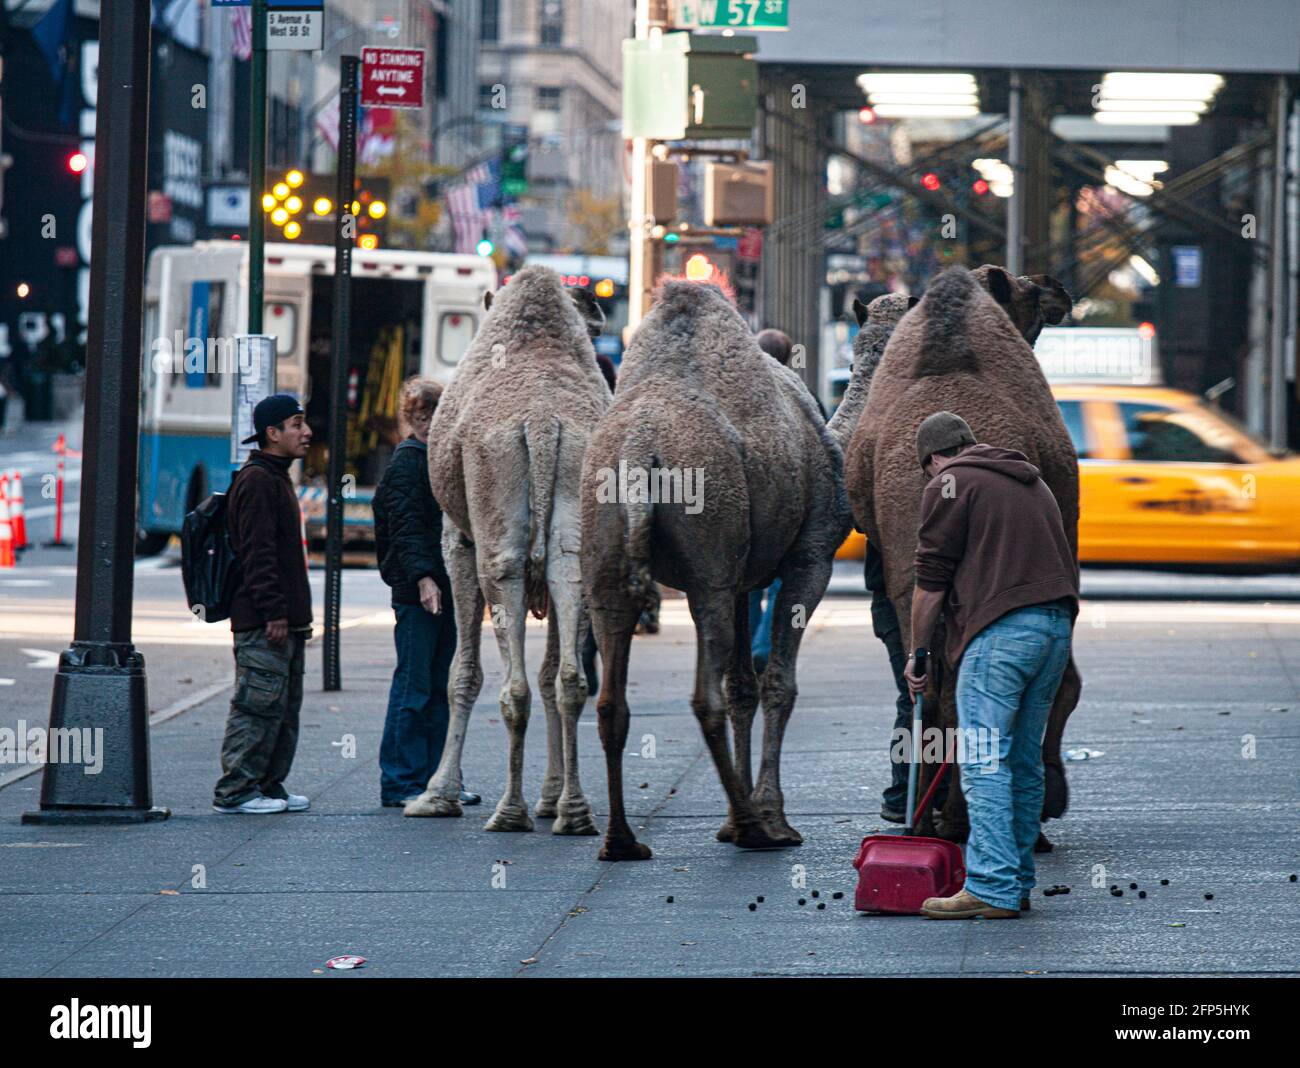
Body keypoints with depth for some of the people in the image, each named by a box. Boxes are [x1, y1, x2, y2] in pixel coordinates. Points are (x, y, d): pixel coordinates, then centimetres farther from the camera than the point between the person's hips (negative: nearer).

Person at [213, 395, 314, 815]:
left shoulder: (276, 478, 20)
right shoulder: (257, 481, -13)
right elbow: (257, 554, -19)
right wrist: (274, 611, -22)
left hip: (284, 621, 10)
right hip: (262, 622, -10)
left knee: (285, 707, 12)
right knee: (259, 704, -9)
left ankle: (269, 787, 17)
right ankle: (235, 791, -5)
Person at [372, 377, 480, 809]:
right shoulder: (405, 462, -7)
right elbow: (406, 528, -16)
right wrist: (423, 578, -27)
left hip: (447, 588, 8)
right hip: (416, 593, -8)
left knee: (441, 688, 9)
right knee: (414, 687, -6)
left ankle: (435, 777, 15)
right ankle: (400, 784, -2)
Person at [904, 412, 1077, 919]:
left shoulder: (949, 485, 2)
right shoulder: (1030, 481, 25)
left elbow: (931, 580, -1)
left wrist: (916, 652, 8)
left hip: (999, 630, -8)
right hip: (1056, 625, 8)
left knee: (985, 763, -9)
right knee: (1025, 760, 13)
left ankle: (992, 888, -15)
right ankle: (1017, 884, 15)